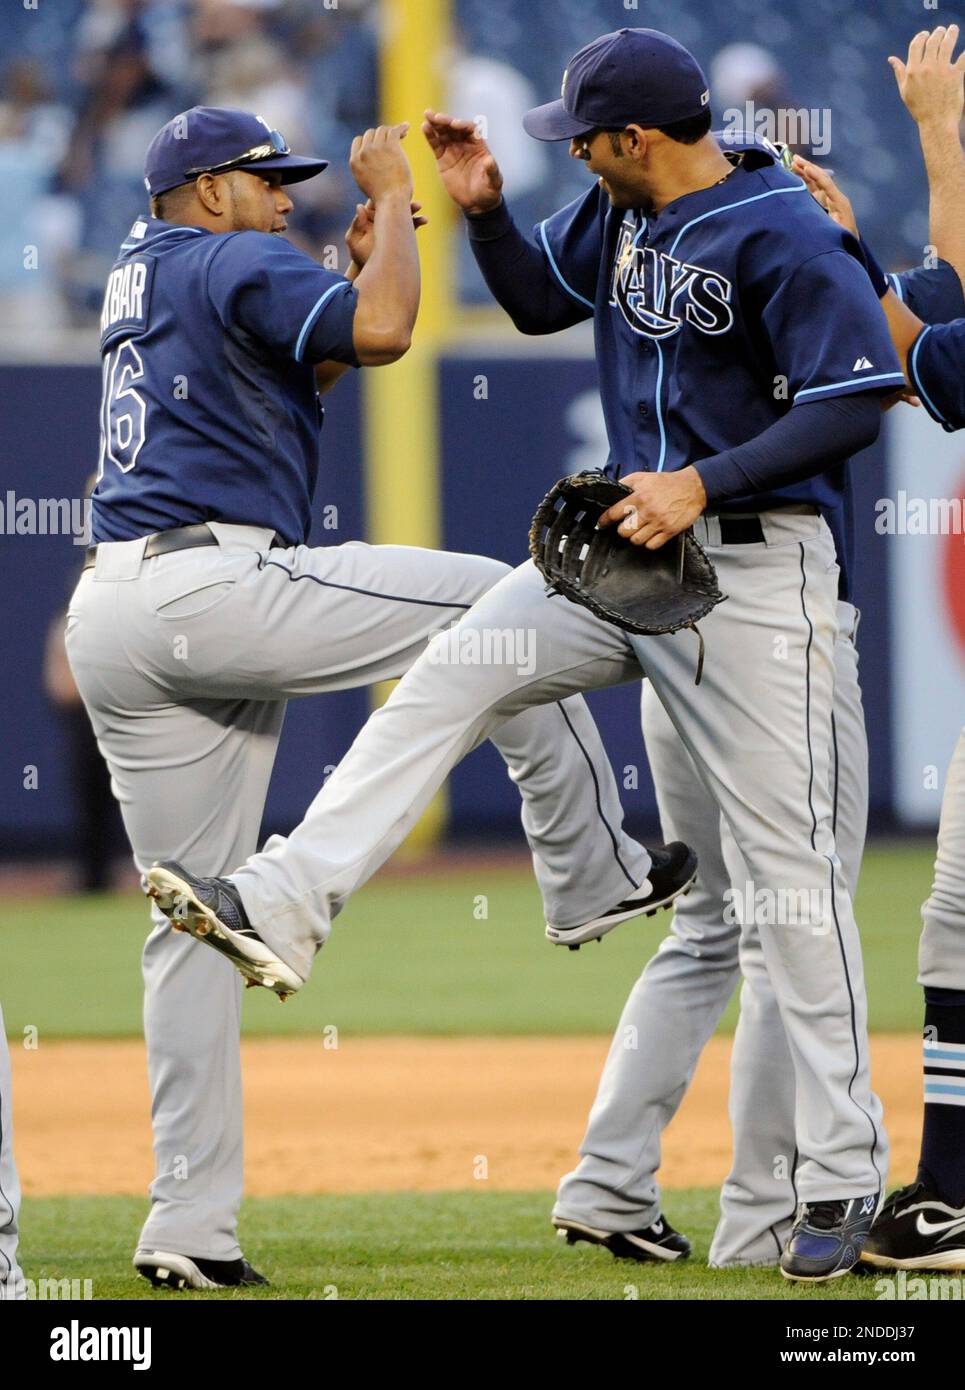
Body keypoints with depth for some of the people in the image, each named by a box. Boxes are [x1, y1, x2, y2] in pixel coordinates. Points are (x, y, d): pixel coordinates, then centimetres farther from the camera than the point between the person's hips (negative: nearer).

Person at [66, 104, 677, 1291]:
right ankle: (590, 876, 11)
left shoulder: (142, 275, 25)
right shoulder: (237, 262, -2)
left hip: (109, 619, 9)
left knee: (192, 921, 8)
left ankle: (188, 1226, 5)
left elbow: (318, 354, 33)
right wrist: (390, 200, -3)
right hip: (212, 585, -9)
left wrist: (369, 245, 25)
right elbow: (379, 333, -18)